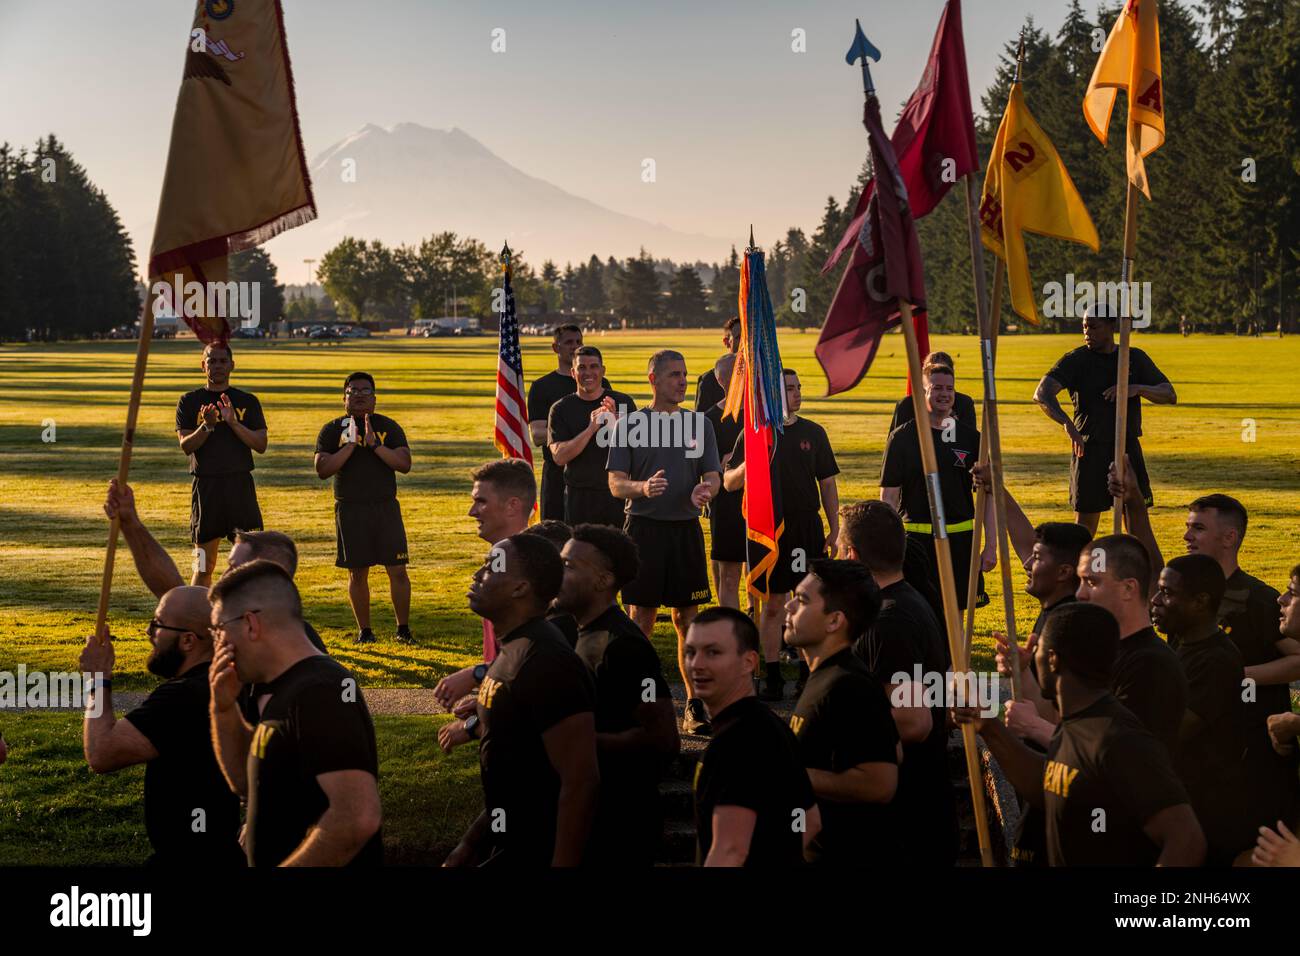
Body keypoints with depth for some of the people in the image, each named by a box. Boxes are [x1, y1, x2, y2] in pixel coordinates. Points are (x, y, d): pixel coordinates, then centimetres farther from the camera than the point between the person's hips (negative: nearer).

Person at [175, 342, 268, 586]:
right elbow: (186, 445, -2)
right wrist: (207, 426, -19)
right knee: (204, 564, 6)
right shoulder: (189, 401, 8)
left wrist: (233, 422, -13)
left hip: (240, 483, 0)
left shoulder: (247, 401, 9)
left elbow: (261, 445, 0)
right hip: (205, 485, 0)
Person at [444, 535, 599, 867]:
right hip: (510, 845, 9)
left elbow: (581, 782, -25)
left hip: (541, 853, -9)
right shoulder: (514, 651, 9)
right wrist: (472, 842, 16)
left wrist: (562, 863, -24)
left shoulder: (546, 662, -22)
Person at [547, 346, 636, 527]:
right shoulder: (560, 409, 4)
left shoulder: (623, 402, 5)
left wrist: (616, 423, -20)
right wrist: (591, 429, -20)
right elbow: (559, 456, -8)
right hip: (579, 497, 0)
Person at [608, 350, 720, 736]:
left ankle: (695, 705, 8)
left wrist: (704, 490, -15)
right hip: (643, 527, -2)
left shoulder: (700, 424, 10)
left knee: (687, 619, 4)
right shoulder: (630, 424, 2)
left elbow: (714, 476, 9)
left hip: (686, 528, 2)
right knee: (641, 618, 0)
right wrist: (643, 487, -23)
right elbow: (615, 483, -1)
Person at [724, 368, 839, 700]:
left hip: (808, 529, 2)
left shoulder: (813, 432, 7)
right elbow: (729, 483, 2)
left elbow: (827, 483, 11)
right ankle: (772, 678, 8)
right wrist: (749, 464, -19)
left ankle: (809, 673, 13)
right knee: (773, 604, 2)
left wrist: (834, 527, 5)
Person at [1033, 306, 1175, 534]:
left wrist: (1137, 388, -17)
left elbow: (1170, 395, 3)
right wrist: (1067, 424, -38)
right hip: (1089, 449, -3)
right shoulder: (1076, 359, -5)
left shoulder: (1135, 358, 7)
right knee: (1085, 527, 0)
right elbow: (1042, 393, -20)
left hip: (1128, 448, 3)